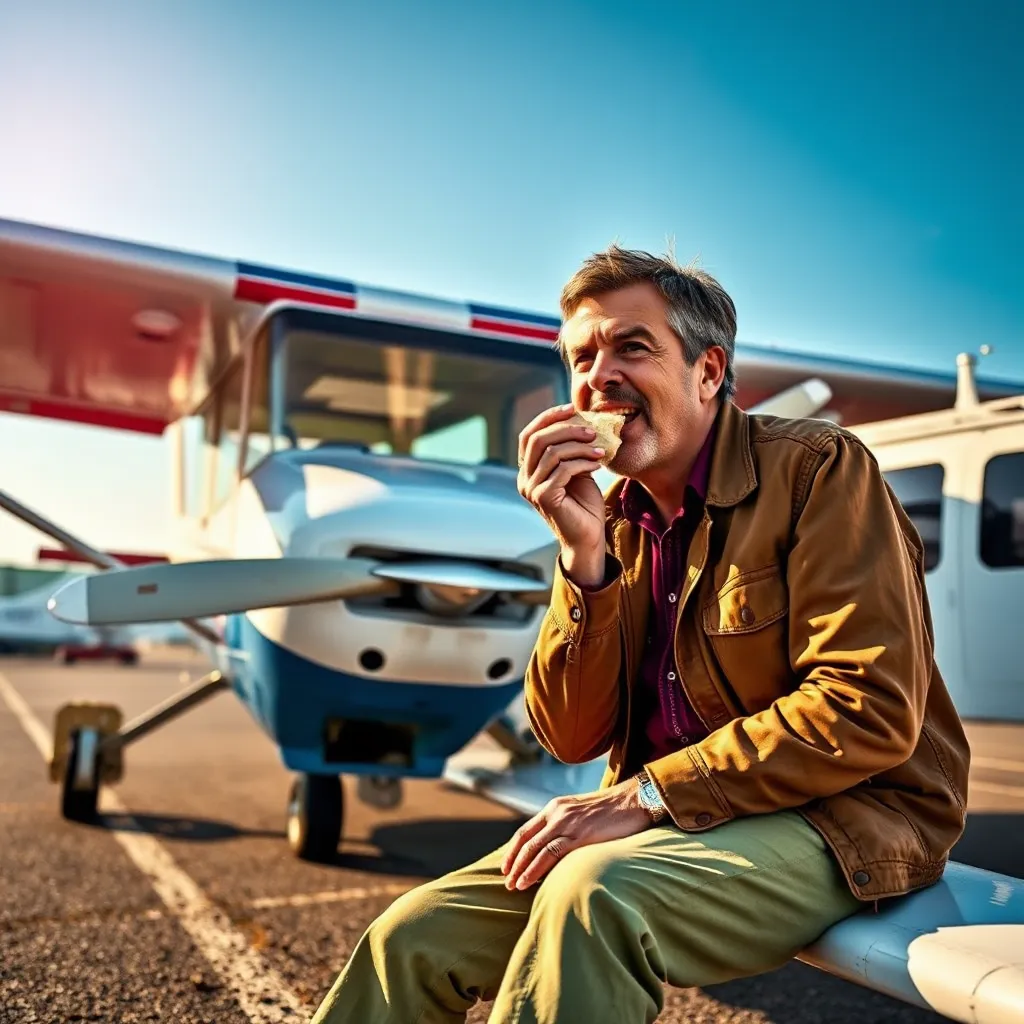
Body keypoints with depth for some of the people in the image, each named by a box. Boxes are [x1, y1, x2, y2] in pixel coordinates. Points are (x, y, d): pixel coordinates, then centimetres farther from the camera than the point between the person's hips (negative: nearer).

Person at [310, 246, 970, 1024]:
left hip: (844, 817, -5)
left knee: (591, 893, -33)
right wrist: (582, 552, -14)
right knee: (418, 933, -7)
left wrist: (646, 794, -21)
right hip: (670, 825, 5)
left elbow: (872, 711, -20)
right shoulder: (615, 519, 4)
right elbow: (573, 738, -1)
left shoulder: (817, 468, -11)